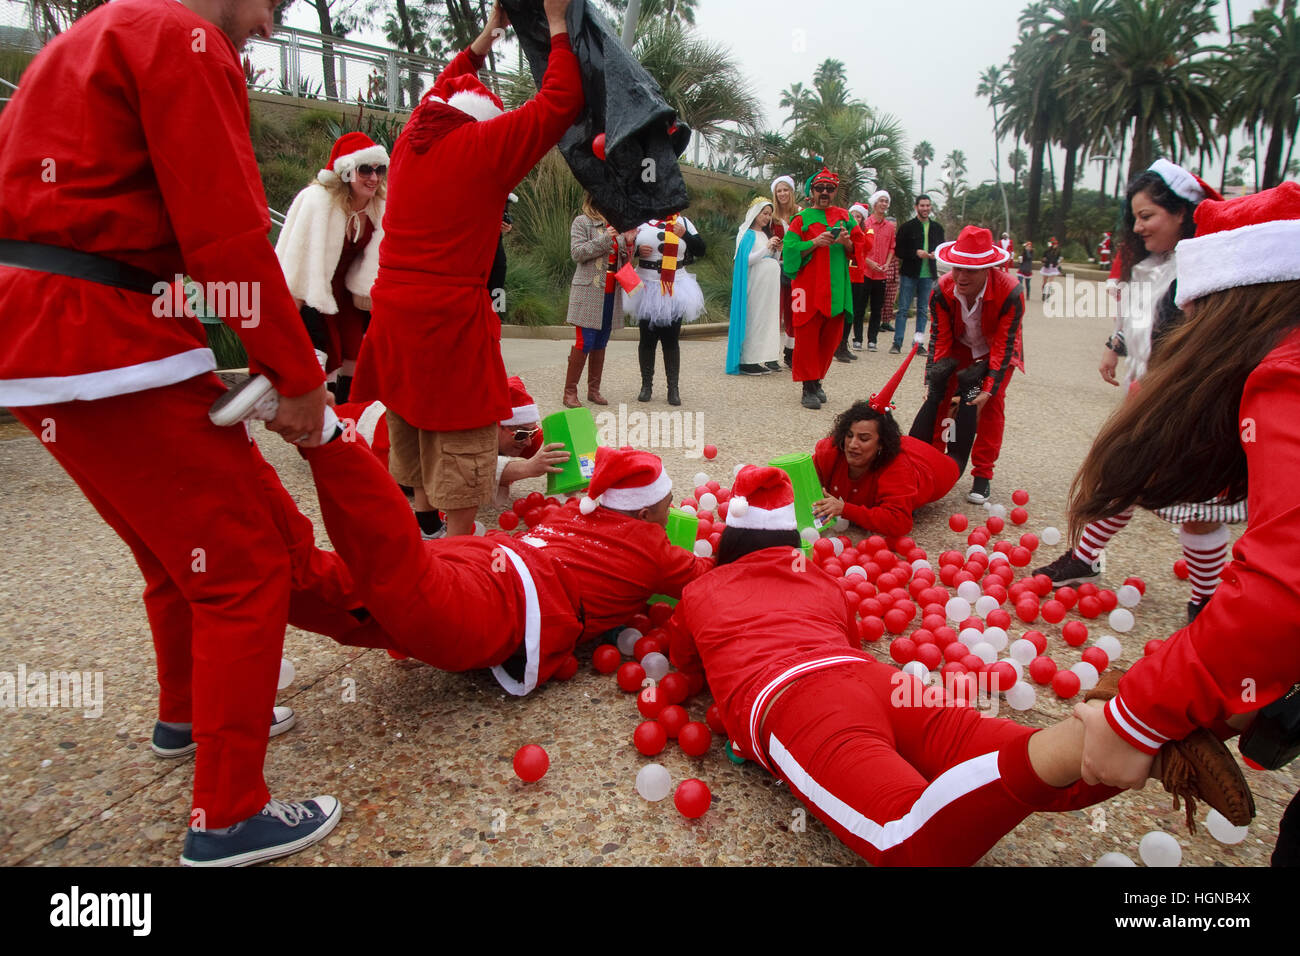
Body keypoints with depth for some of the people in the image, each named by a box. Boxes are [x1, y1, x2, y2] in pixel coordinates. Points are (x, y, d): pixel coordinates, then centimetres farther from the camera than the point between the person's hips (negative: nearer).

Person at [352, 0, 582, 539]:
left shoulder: (410, 142, 12)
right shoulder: (481, 147, -8)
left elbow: (443, 92, 32)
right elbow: (559, 103, -4)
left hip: (394, 314, 8)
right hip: (450, 318, -8)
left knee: (413, 442, 20)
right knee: (460, 446, 1)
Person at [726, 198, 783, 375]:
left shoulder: (766, 235, 19)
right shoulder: (747, 234, -4)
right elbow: (746, 260, -14)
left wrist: (777, 250, 3)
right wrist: (766, 248, -16)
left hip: (770, 283, 8)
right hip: (756, 283, -8)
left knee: (769, 317, 6)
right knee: (754, 319, -9)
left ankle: (768, 357, 8)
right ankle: (747, 360, -8)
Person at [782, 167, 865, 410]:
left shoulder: (844, 217, 15)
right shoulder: (802, 218, 6)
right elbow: (790, 250, -4)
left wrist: (846, 242, -9)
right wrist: (816, 242, -16)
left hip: (836, 287, 4)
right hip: (808, 287, -3)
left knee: (830, 338, 5)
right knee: (807, 336, -7)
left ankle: (817, 381, 19)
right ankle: (808, 388, -3)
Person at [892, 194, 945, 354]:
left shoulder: (937, 228, 11)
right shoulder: (907, 227, 0)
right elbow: (899, 251, -3)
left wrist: (936, 254, -5)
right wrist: (916, 253, -17)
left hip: (928, 275, 4)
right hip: (909, 274, -3)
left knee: (923, 310, 6)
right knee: (903, 309, -3)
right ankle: (897, 343, 0)